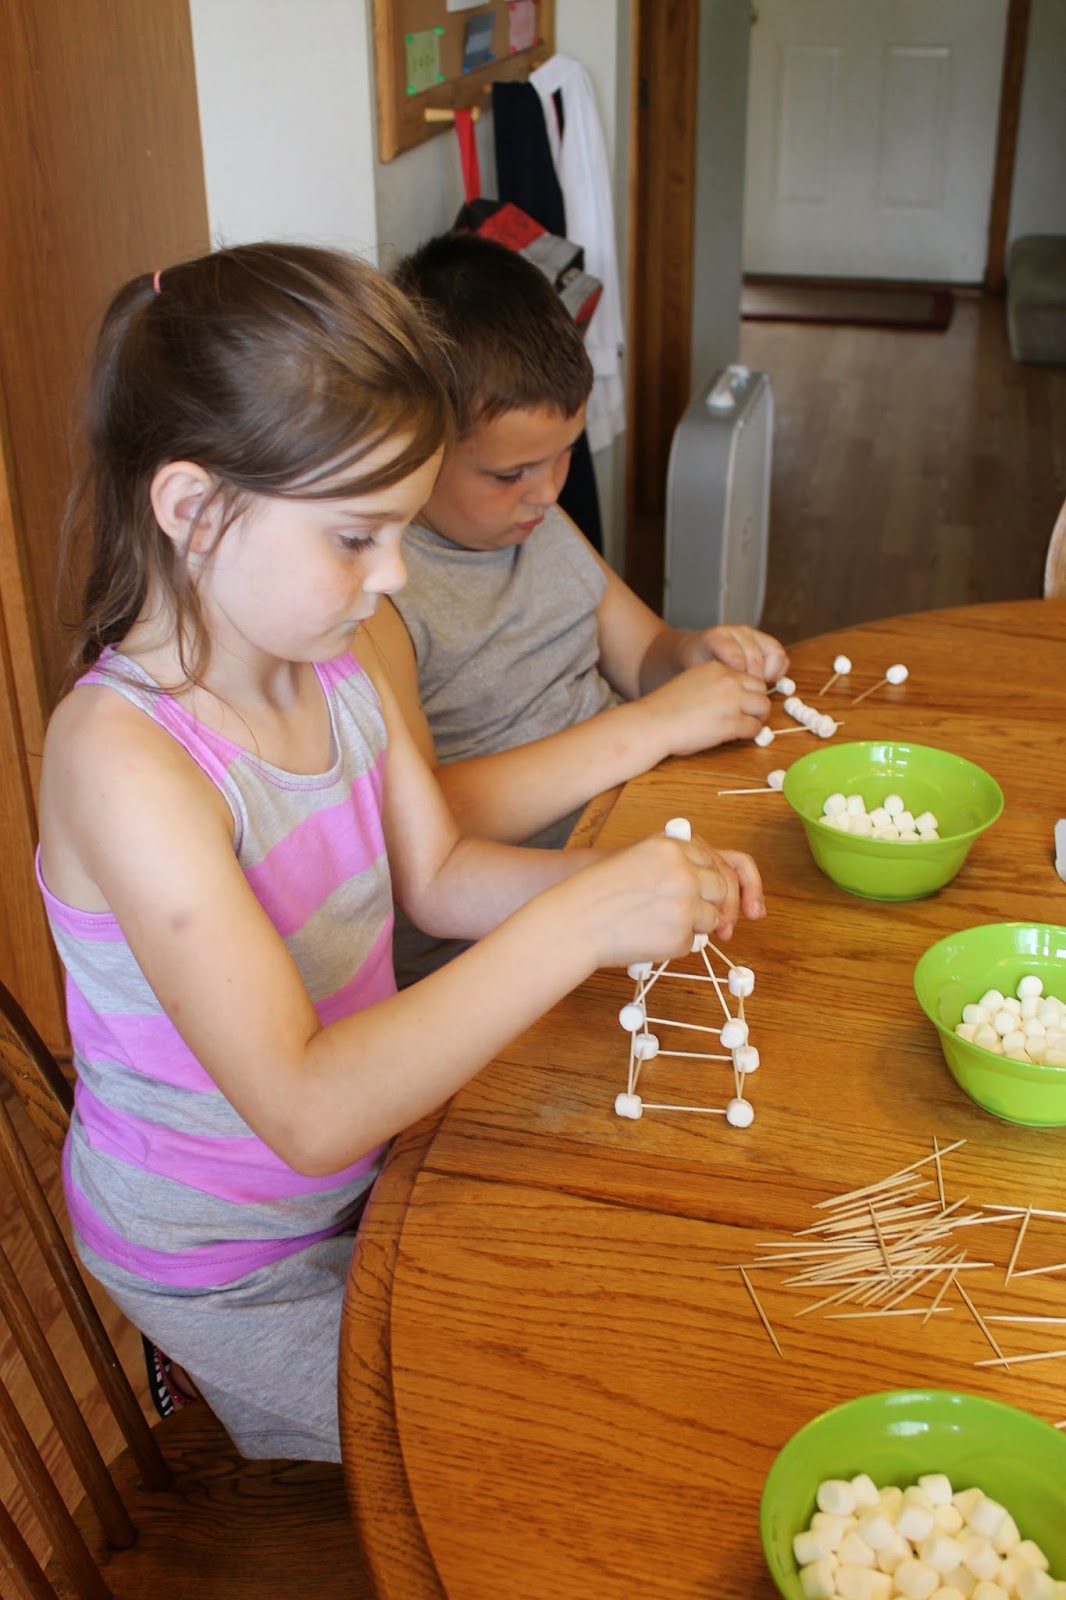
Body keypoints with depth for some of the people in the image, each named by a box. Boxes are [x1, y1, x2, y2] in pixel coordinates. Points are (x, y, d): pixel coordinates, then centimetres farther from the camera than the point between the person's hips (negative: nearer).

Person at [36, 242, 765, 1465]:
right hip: (229, 1271, -7)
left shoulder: (334, 671, -8)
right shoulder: (122, 759, -34)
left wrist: (627, 879, -13)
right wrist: (574, 929, -41)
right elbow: (307, 1110, -38)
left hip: (363, 1166, 7)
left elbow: (437, 876, 6)